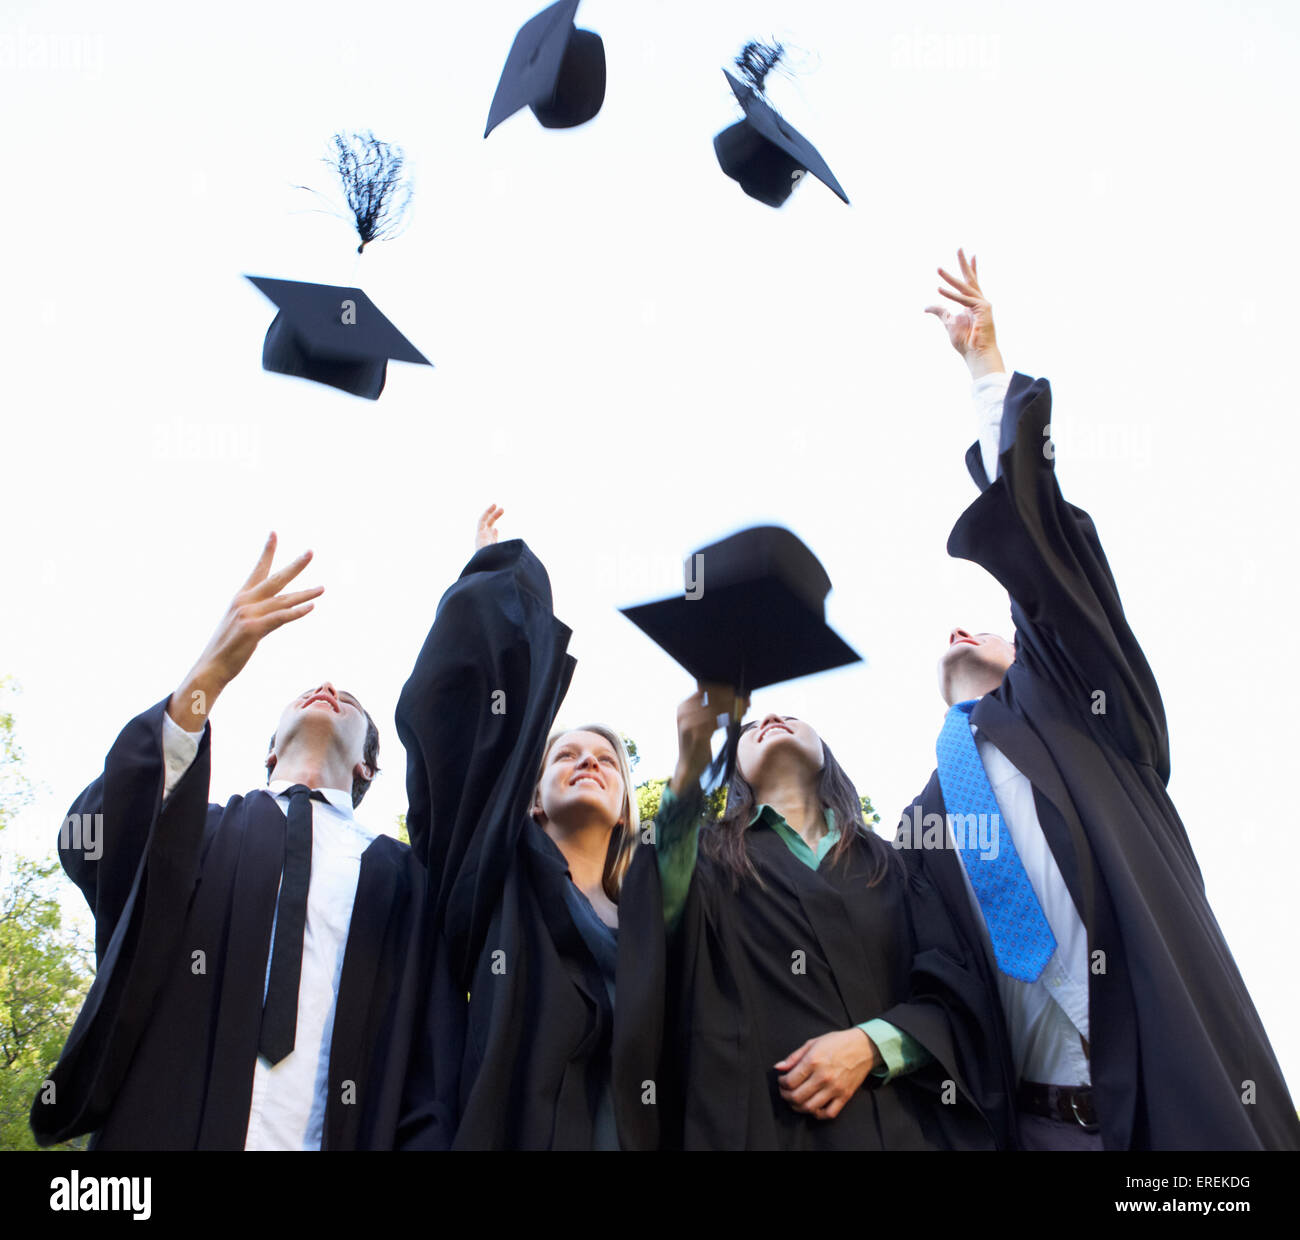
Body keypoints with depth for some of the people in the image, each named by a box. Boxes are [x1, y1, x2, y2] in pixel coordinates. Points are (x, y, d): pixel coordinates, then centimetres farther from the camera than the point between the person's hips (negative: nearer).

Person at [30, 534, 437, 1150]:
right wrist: (209, 673, -20)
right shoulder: (198, 830, 13)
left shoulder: (394, 874, 12)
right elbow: (89, 845, -10)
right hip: (161, 1129, 0)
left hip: (324, 1136, 0)